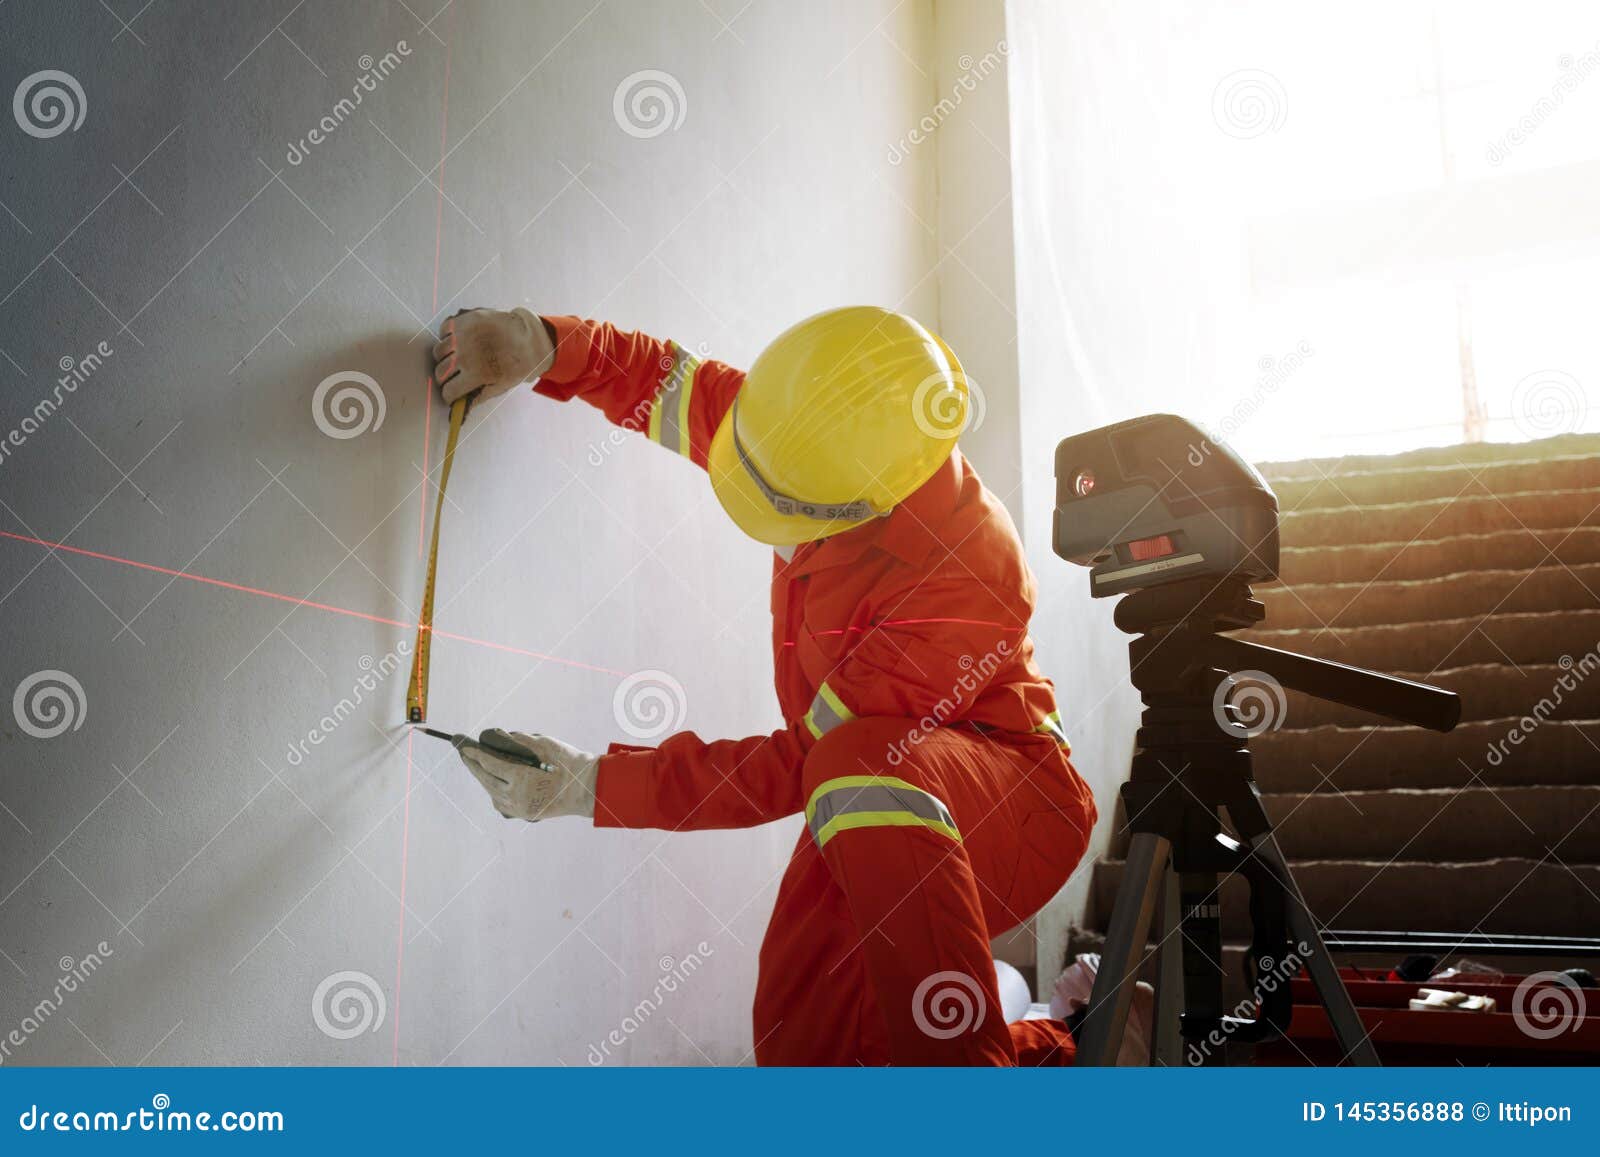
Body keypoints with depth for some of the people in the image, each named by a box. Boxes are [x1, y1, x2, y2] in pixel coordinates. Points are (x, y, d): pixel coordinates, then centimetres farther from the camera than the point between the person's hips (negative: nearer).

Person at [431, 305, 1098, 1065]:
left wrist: (592, 786, -23)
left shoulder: (960, 583, -31)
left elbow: (799, 767, -26)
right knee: (804, 1049, -6)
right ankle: (1036, 1051, 16)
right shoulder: (815, 431, -11)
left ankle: (966, 1056, -26)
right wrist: (542, 345, -11)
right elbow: (675, 384, 7)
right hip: (879, 820, 7)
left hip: (1008, 815, -7)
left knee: (856, 773, -40)